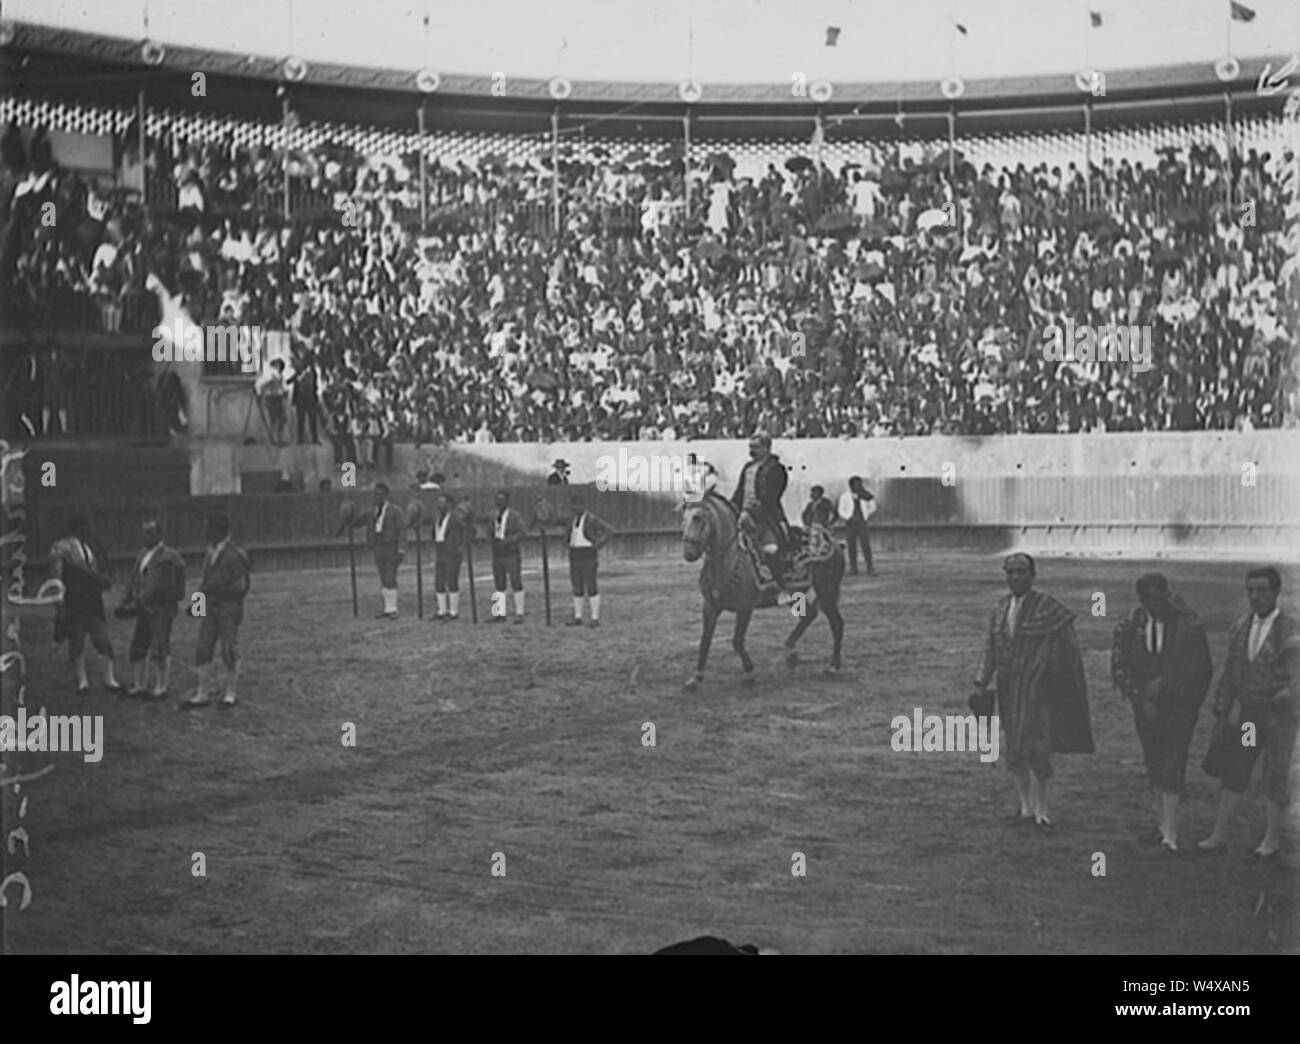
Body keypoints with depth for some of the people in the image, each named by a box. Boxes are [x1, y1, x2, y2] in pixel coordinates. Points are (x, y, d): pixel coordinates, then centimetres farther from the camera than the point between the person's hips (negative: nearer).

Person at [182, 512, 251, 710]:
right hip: (209, 608, 7)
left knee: (229, 652, 2)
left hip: (228, 609, -7)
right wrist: (197, 603, 9)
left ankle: (230, 695, 15)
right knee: (202, 651, 5)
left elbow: (240, 586, -15)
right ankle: (203, 694, 13)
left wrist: (217, 590, -19)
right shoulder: (211, 552, 10)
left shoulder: (234, 554, -15)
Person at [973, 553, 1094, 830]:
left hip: (1037, 687, -5)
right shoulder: (1000, 608, 8)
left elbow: (1070, 648, -6)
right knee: (1014, 748, 9)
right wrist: (982, 683, 5)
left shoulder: (1047, 607, -9)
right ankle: (1026, 807, 20)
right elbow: (991, 648, 11)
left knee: (1036, 748, -8)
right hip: (1009, 688, 6)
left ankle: (1041, 812, 2)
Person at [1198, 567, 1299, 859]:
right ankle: (1219, 835, 11)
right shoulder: (1241, 629, 2)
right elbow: (1230, 674, 7)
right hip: (1248, 715, 5)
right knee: (1233, 774, 5)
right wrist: (1221, 715, 7)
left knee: (1275, 779, 6)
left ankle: (1272, 837, 22)